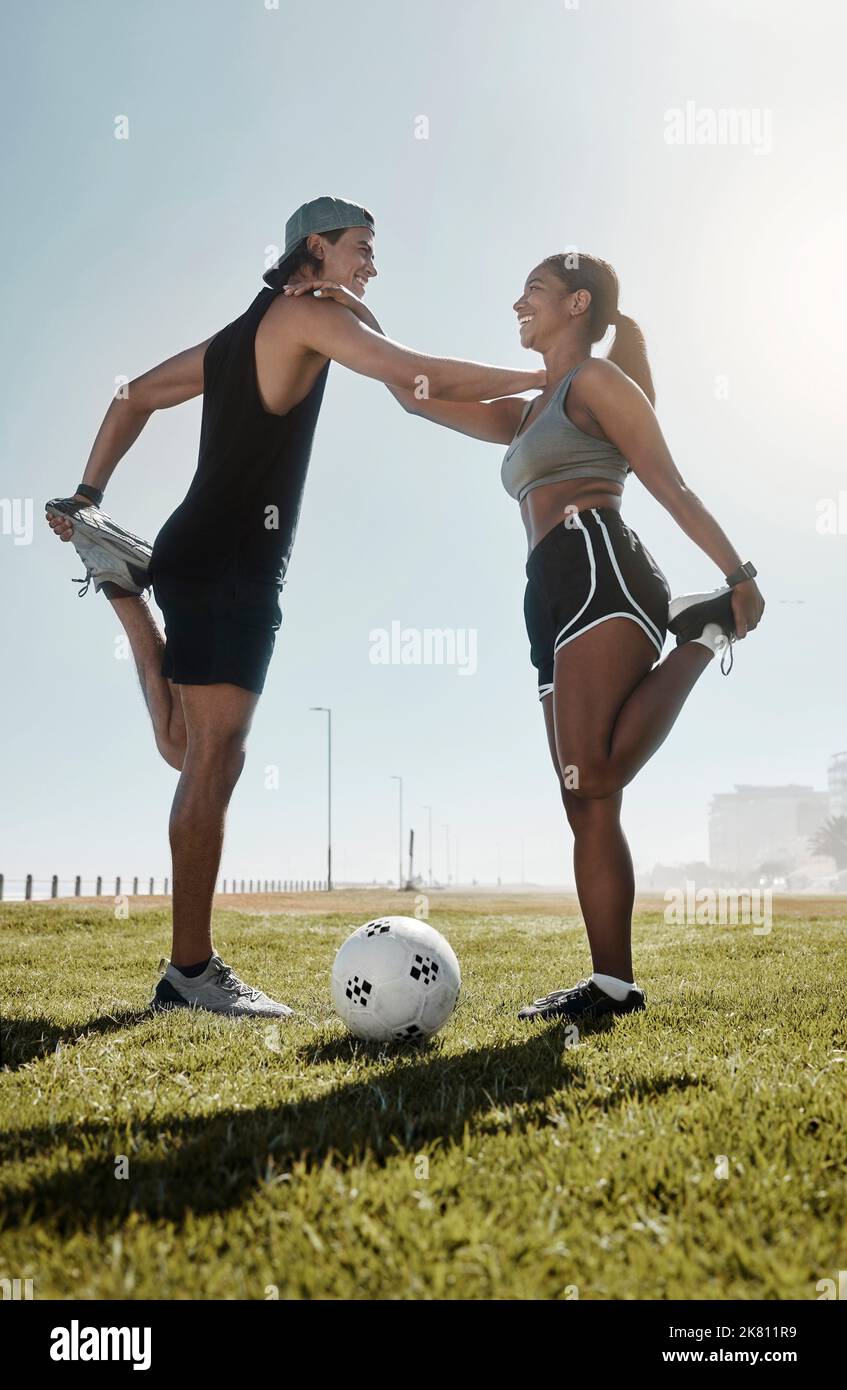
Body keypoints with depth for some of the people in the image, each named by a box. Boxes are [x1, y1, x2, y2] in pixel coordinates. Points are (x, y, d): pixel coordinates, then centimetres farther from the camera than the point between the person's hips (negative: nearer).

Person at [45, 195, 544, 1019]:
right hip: (223, 564, -9)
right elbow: (420, 376, -12)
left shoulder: (244, 333, 23)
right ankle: (192, 969, -10)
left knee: (193, 753, 12)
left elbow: (135, 397, 26)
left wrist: (87, 495, 22)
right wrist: (541, 379, -4)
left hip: (216, 563, 9)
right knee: (212, 760, -12)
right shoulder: (304, 312, -2)